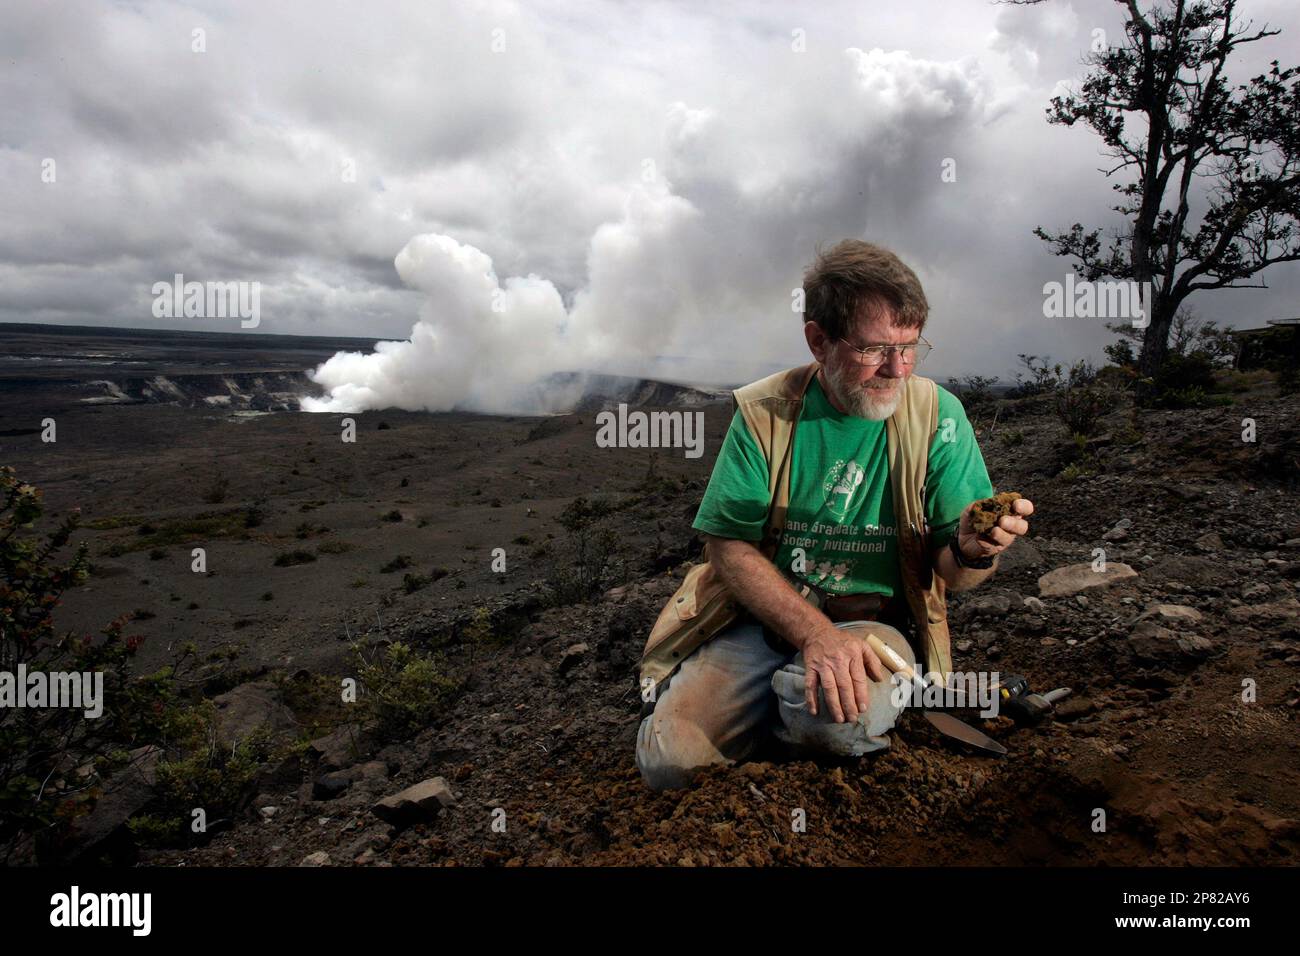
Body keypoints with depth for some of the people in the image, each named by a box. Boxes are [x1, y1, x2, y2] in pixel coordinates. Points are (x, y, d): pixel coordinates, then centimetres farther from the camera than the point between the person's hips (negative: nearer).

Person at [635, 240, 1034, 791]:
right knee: (669, 761, -19)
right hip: (764, 616, 1)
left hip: (876, 620, 0)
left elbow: (950, 573, -3)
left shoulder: (937, 414, -4)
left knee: (837, 717, -35)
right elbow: (728, 544, -8)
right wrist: (813, 632, -22)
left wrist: (971, 550, -29)